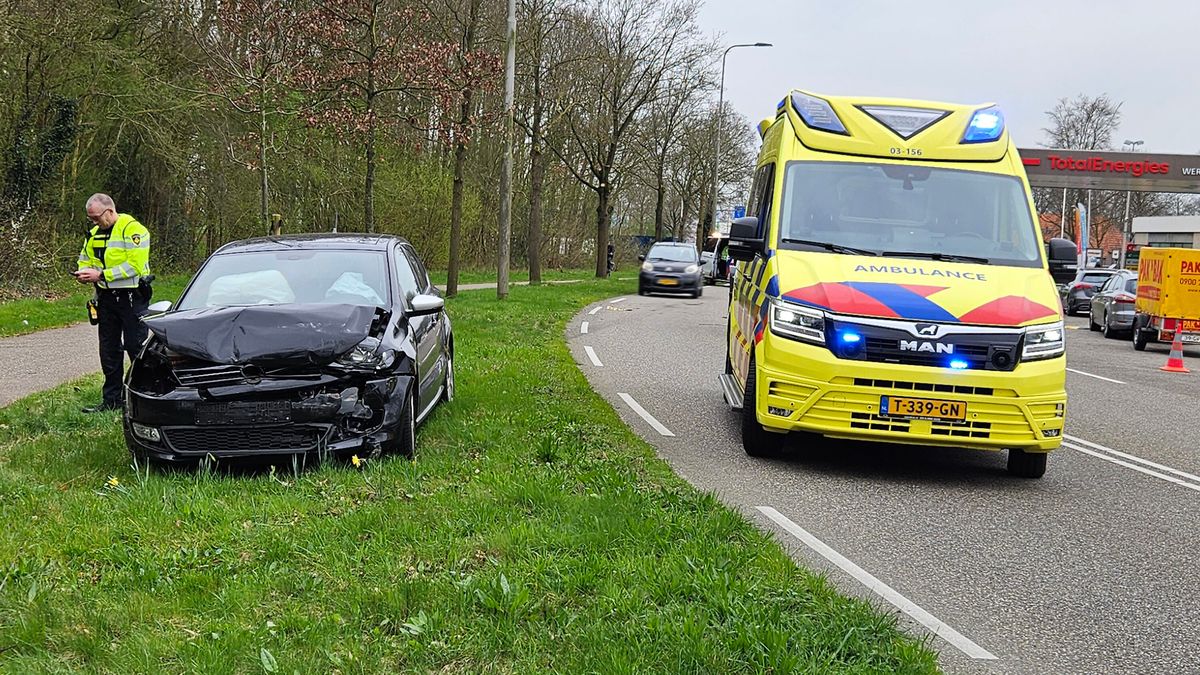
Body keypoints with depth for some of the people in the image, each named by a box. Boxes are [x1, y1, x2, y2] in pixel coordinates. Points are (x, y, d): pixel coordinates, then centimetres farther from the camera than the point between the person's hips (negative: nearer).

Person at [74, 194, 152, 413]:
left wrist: (101, 274, -23)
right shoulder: (94, 234, 11)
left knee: (136, 348, -4)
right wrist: (84, 273, -4)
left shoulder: (132, 230, -14)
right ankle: (112, 399, 17)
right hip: (106, 298, 8)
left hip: (131, 298, -8)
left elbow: (134, 265, -22)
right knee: (108, 351, 10)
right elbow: (85, 260, 20)